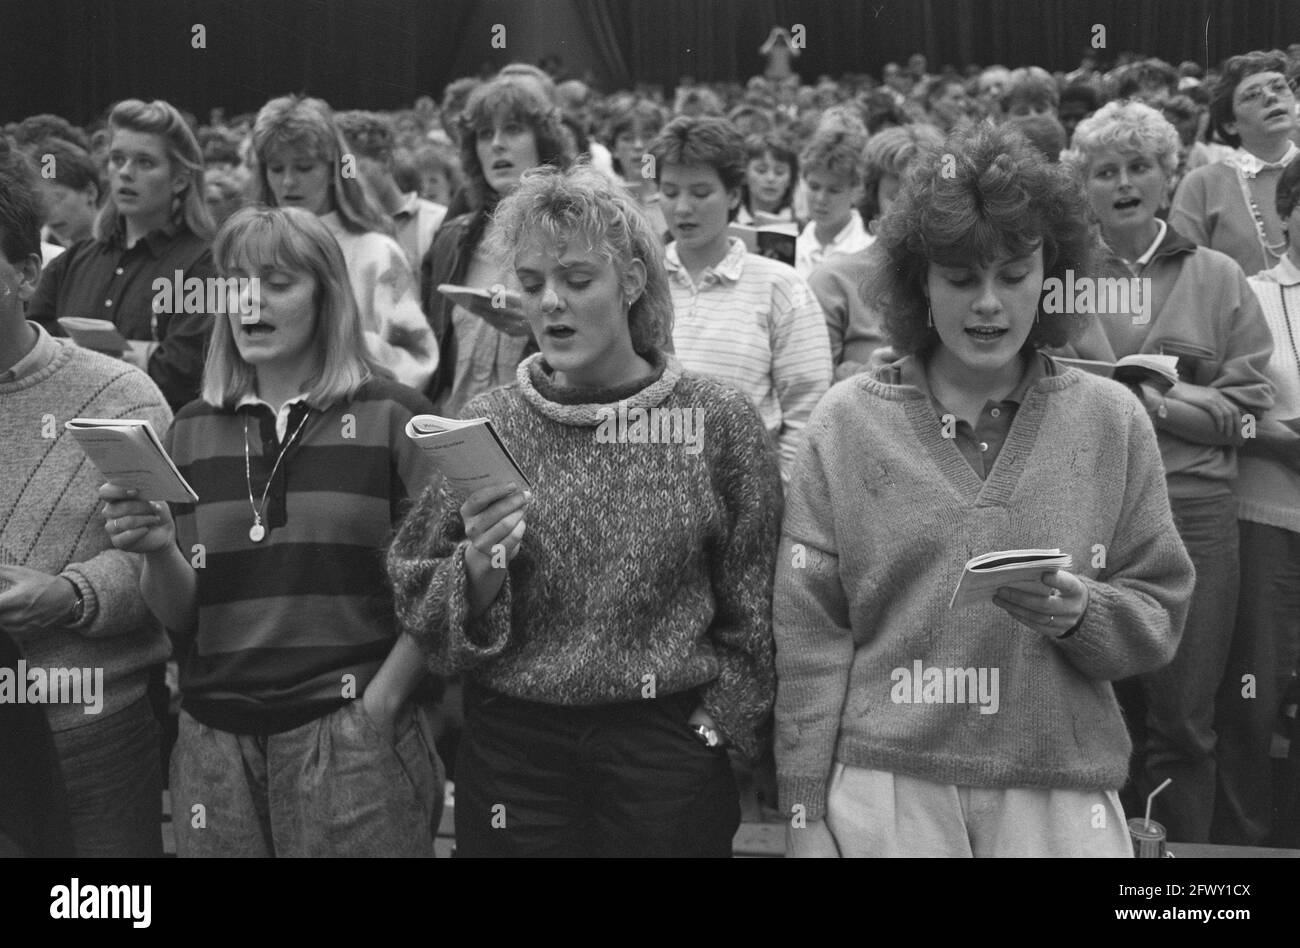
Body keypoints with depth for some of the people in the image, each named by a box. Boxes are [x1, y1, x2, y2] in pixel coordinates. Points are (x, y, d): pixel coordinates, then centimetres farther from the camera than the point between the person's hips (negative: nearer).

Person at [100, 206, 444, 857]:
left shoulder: (391, 418, -2)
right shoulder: (193, 431, 10)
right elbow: (178, 615, 8)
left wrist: (379, 706, -12)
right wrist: (157, 552, -11)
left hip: (351, 736, -3)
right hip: (216, 741, 3)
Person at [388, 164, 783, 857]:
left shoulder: (718, 421, -4)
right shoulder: (485, 425, 0)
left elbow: (754, 612, 2)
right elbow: (419, 612, 2)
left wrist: (715, 723, -2)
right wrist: (478, 566, -16)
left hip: (667, 746, -1)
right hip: (509, 752, 1)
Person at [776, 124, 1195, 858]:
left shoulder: (1111, 421, 2)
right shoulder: (849, 422, 0)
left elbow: (1161, 618, 4)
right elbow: (810, 635, -1)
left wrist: (1081, 614, -16)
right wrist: (807, 815, -3)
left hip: (1063, 796, 1)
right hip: (885, 795, -1)